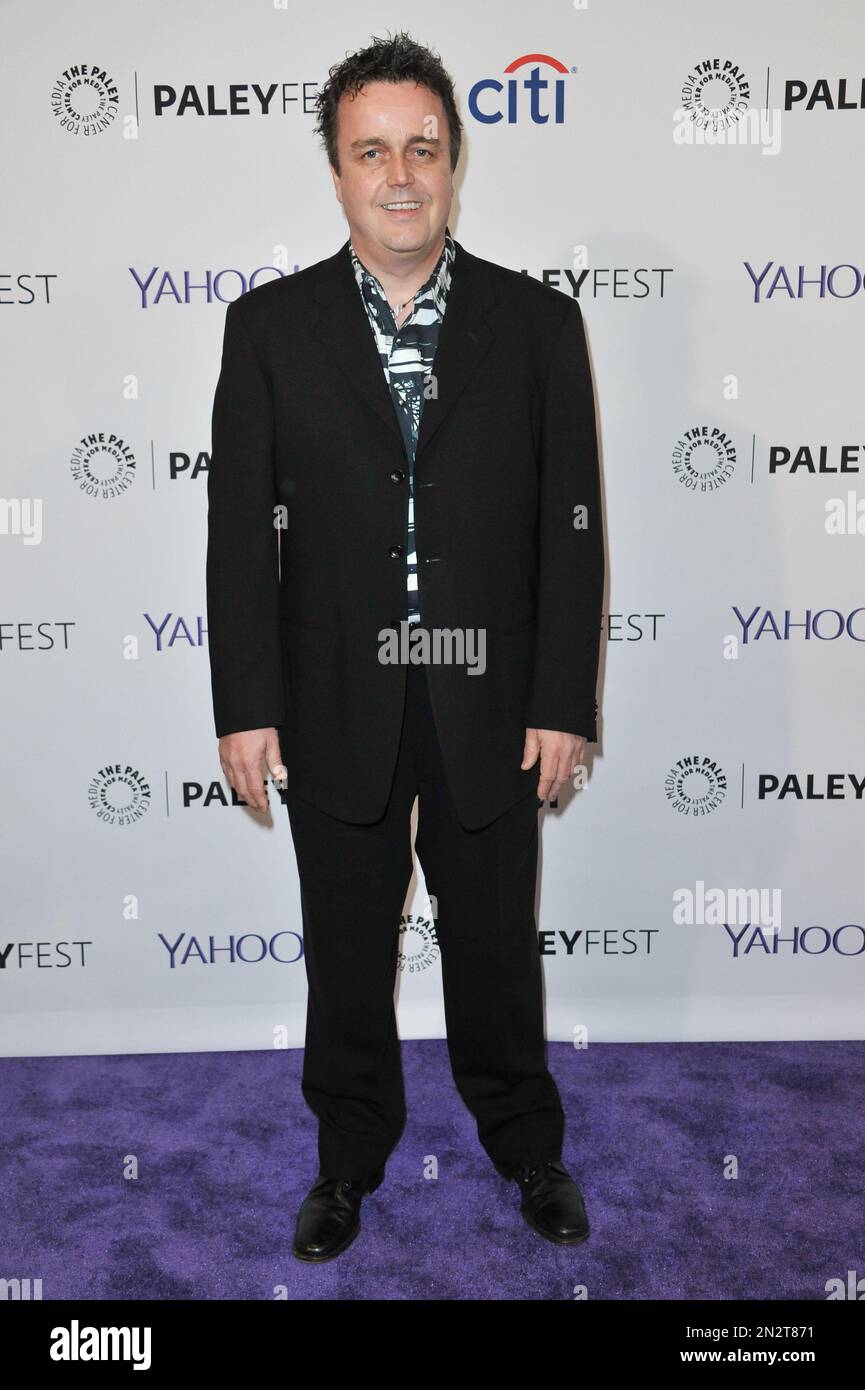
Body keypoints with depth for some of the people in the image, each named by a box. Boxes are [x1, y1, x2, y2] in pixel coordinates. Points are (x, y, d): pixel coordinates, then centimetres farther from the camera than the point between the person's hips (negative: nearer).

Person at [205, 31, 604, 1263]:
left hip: (492, 707, 0)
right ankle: (351, 1158, 38)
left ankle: (525, 1146, 39)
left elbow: (572, 526, -1)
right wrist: (246, 706, -6)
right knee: (347, 953, 15)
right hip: (337, 709, 1)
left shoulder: (537, 321, 1)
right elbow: (241, 528, -1)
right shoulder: (269, 326, 1)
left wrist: (564, 702, -5)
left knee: (495, 943, 15)